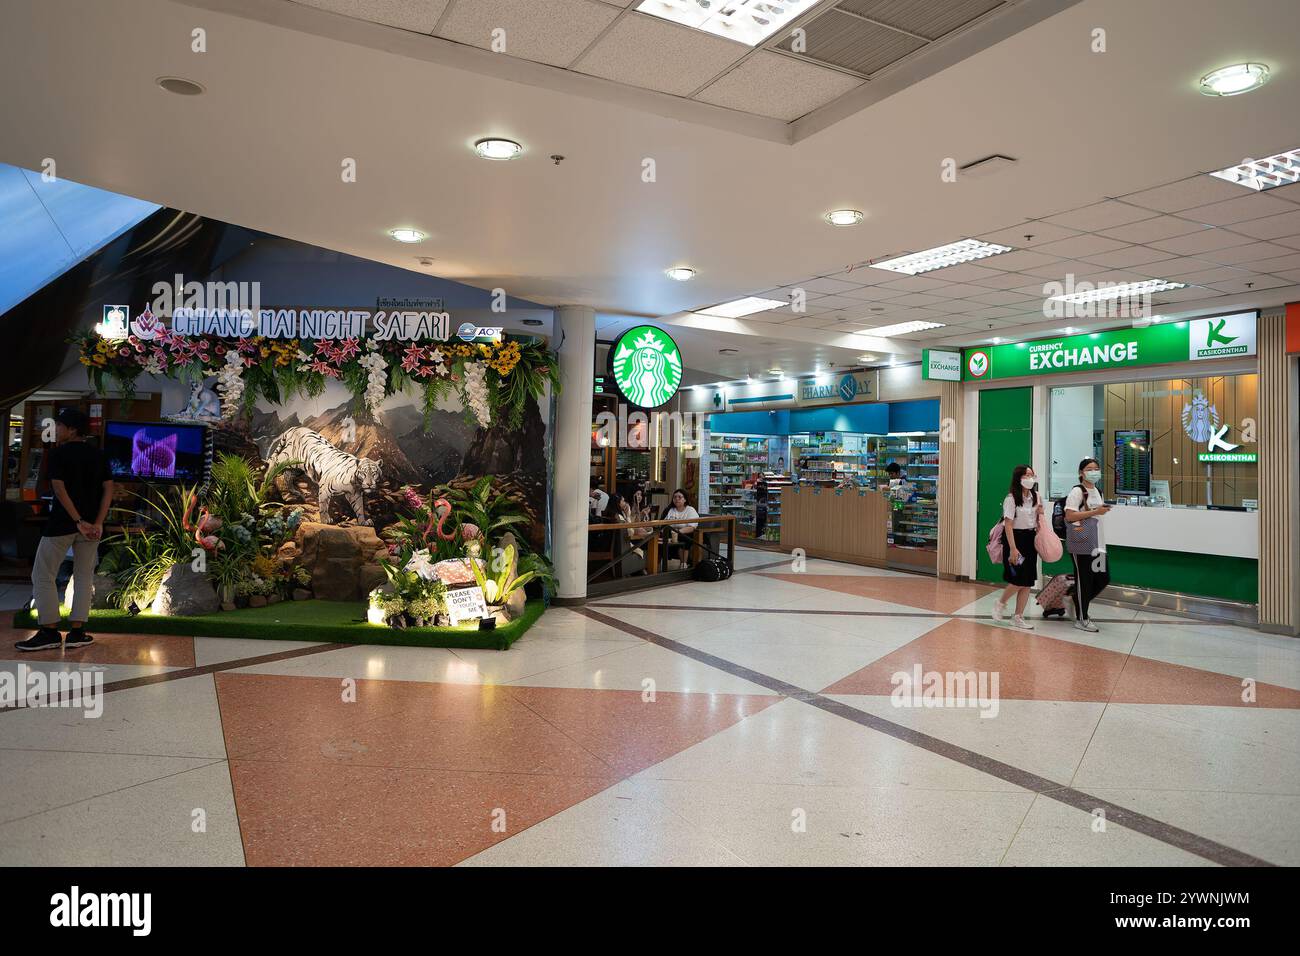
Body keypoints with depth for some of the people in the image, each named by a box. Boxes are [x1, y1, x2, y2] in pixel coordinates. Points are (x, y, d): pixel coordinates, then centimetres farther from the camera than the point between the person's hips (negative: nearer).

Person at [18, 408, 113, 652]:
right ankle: (77, 633, 7)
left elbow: (60, 490, -15)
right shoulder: (99, 455, 7)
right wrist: (98, 523, -4)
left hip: (62, 523, -5)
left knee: (43, 576, 7)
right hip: (91, 524, 5)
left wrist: (79, 522, -15)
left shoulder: (59, 454, -7)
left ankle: (50, 632, 5)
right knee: (84, 576, 10)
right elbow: (108, 490, 1)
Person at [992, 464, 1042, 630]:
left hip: (1031, 539, 6)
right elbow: (1008, 524, -16)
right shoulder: (1011, 498, -12)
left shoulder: (1036, 497, 8)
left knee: (1028, 582, 6)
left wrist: (1040, 514, -2)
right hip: (1016, 537, -6)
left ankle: (1018, 617, 15)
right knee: (1018, 580, -8)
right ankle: (1000, 603, 20)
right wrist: (1013, 549, -21)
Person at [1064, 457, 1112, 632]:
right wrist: (1095, 512, -19)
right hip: (1081, 542, -8)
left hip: (1097, 542, 8)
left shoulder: (1098, 492, 16)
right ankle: (1081, 619, 10)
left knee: (1103, 578, 7)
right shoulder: (1077, 491, -9)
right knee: (1084, 579, -1)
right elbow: (1069, 515, -19)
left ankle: (1078, 603, 27)